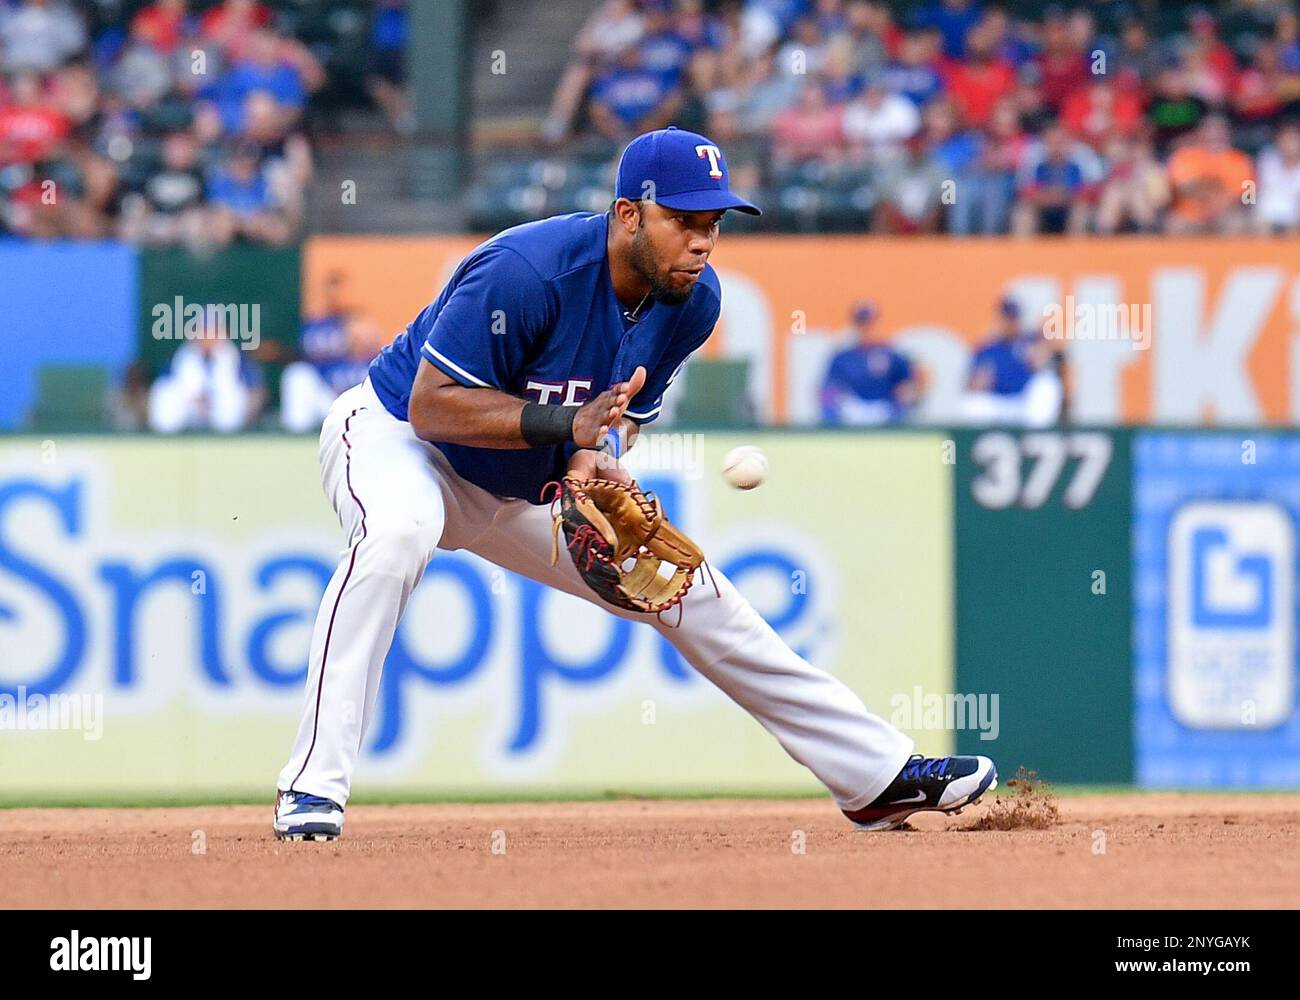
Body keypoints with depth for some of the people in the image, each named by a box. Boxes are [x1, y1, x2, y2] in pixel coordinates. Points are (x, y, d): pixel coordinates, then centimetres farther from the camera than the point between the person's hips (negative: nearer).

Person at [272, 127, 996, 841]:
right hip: (393, 434, -6)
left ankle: (876, 775, 15)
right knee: (398, 536, -40)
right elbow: (430, 405, -30)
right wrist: (566, 422, -39)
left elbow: (626, 408, 2)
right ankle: (313, 791, -38)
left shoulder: (694, 299, -11)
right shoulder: (525, 270, -33)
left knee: (695, 596, 4)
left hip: (532, 487, 6)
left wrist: (600, 454, -22)